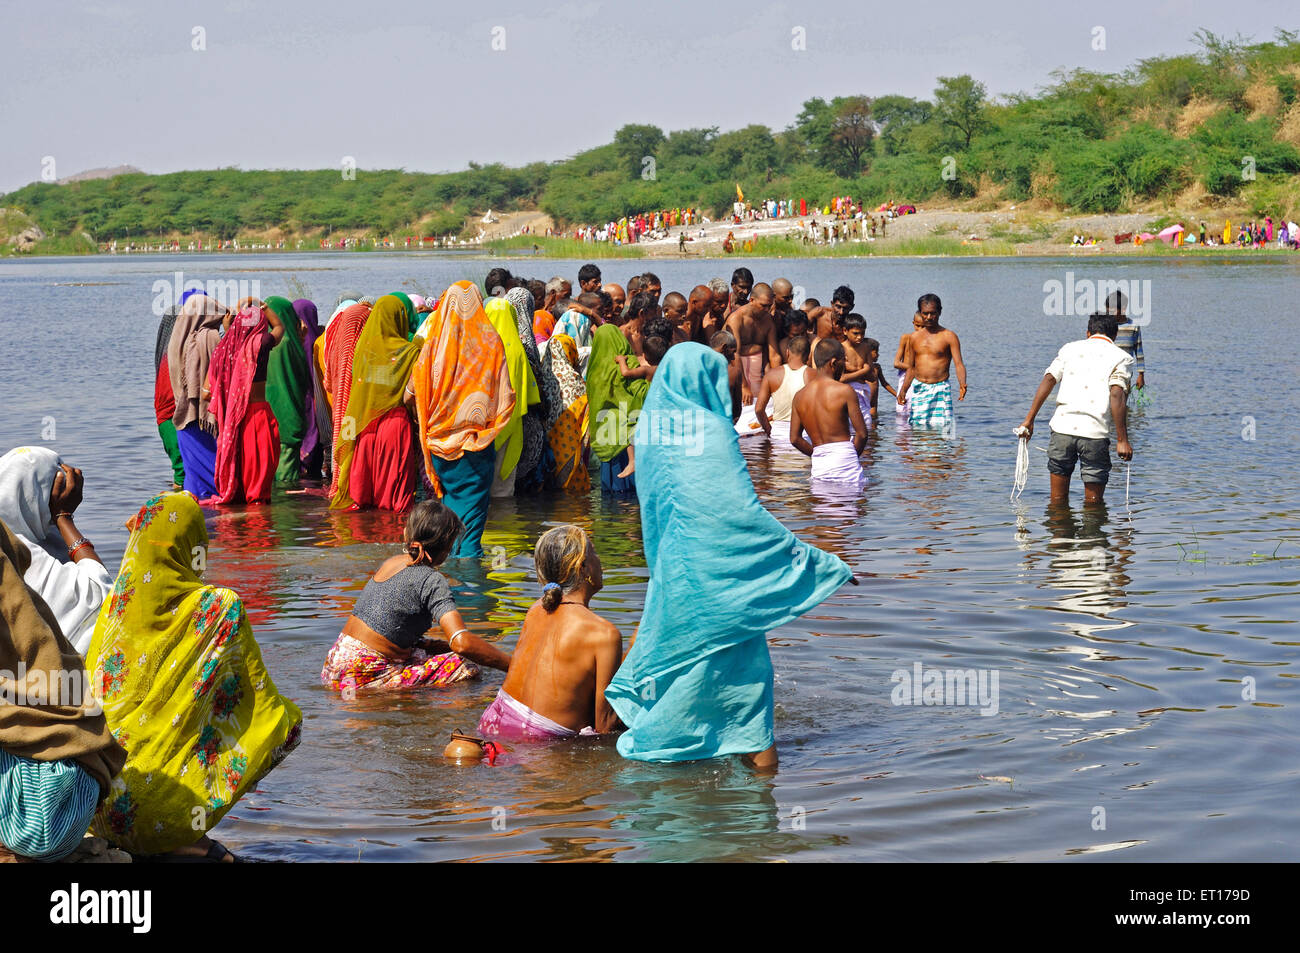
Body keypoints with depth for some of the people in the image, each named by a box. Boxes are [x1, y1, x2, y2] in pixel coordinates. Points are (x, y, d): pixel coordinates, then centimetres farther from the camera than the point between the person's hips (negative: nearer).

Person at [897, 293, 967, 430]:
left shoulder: (949, 336, -3)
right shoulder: (915, 337, 11)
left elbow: (959, 364, -11)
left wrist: (962, 385, -29)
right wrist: (903, 390, 8)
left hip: (940, 389, -4)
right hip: (918, 389, 4)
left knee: (942, 427, -12)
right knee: (917, 427, 2)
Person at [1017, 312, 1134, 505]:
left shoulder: (1070, 348, 16)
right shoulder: (1121, 357, 7)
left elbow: (1048, 380, 3)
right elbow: (1116, 395, -8)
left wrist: (1029, 419, 3)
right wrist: (1122, 440, -11)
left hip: (1062, 426, 3)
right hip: (1095, 432, -3)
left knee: (1058, 499, 14)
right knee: (1093, 502, 8)